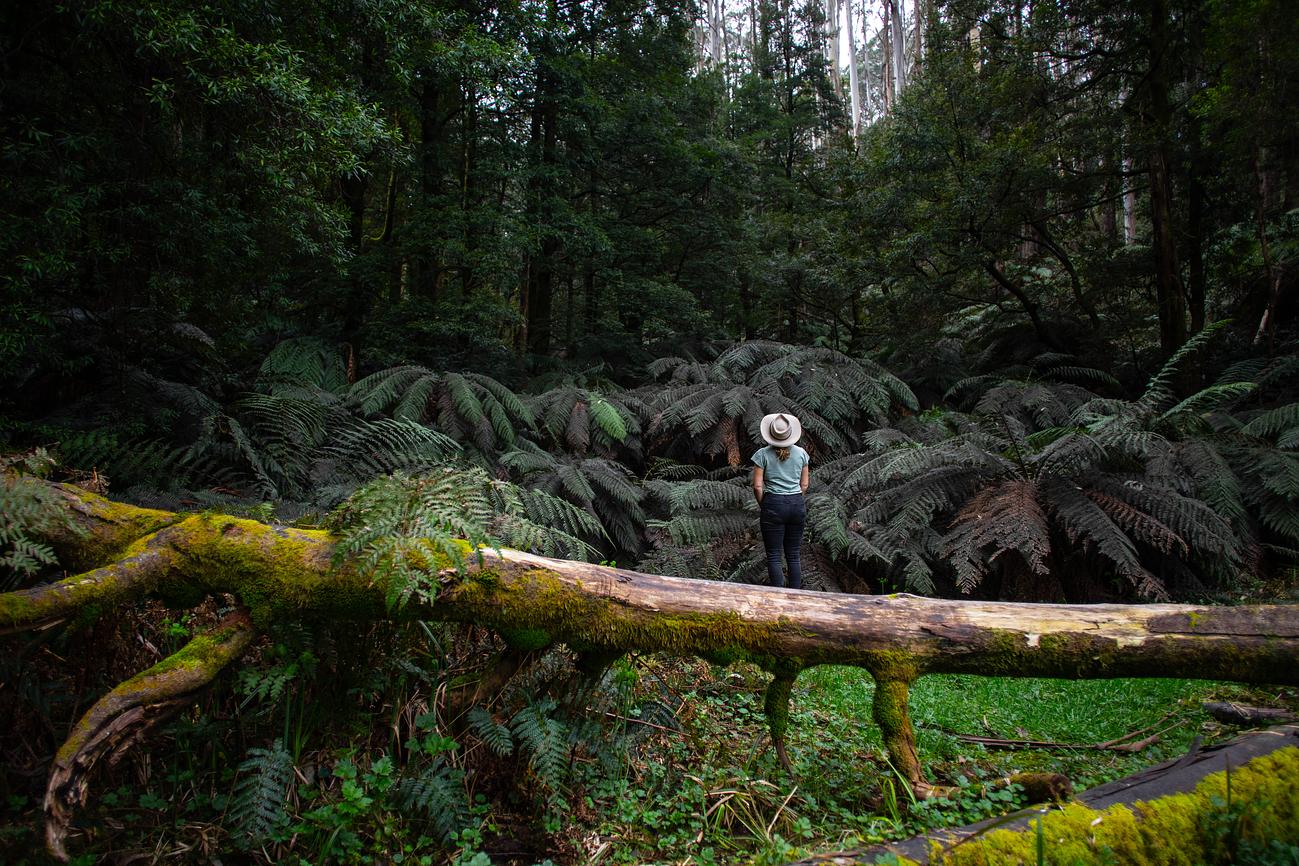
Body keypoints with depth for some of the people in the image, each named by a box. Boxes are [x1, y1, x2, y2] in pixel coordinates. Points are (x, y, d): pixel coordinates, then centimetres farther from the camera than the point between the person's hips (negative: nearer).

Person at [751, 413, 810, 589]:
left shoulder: (762, 454, -5)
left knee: (774, 556, 2)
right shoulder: (801, 453, 4)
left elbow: (758, 486, -7)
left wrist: (762, 506, 7)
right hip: (797, 505, 3)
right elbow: (804, 485, 8)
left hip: (773, 505, -3)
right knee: (794, 556, 11)